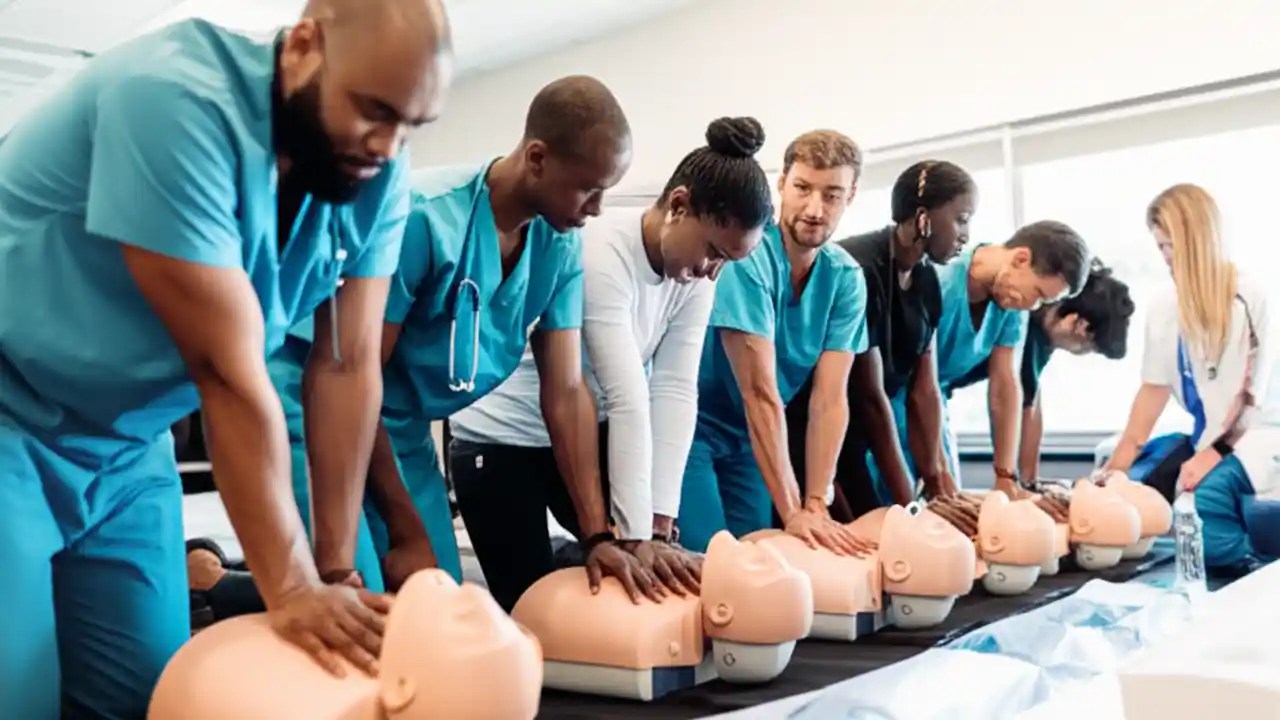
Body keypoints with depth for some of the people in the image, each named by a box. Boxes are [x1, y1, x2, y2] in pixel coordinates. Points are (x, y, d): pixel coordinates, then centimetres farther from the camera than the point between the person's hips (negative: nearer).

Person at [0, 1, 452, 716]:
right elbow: (228, 371, -30)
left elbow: (349, 367, -9)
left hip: (128, 443, 6)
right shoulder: (176, 99, -29)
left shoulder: (380, 177, -10)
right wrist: (294, 587, -25)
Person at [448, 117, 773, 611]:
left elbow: (675, 392, -14)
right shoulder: (601, 251, -29)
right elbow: (628, 398, -34)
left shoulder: (696, 278, -8)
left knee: (657, 583, 0)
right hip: (501, 436, -6)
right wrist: (637, 537, -34)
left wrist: (660, 528, -20)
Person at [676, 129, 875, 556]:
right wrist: (792, 511, -28)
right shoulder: (747, 255, -26)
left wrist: (815, 504, -20)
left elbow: (830, 400, -12)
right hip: (691, 426, -5)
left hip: (751, 439, 6)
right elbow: (760, 393, -29)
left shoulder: (846, 278, -8)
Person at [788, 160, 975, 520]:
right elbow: (871, 397, -22)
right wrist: (907, 506, -17)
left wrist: (938, 482, -5)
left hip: (852, 433, 8)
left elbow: (924, 390, 1)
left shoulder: (927, 280, 2)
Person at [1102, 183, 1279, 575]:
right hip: (1208, 433, 6)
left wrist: (1213, 454, -18)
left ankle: (1247, 562, -6)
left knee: (1206, 495, -32)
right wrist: (1120, 460, -1)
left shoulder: (1248, 297, -11)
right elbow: (1155, 389, 4)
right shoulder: (1166, 308, 4)